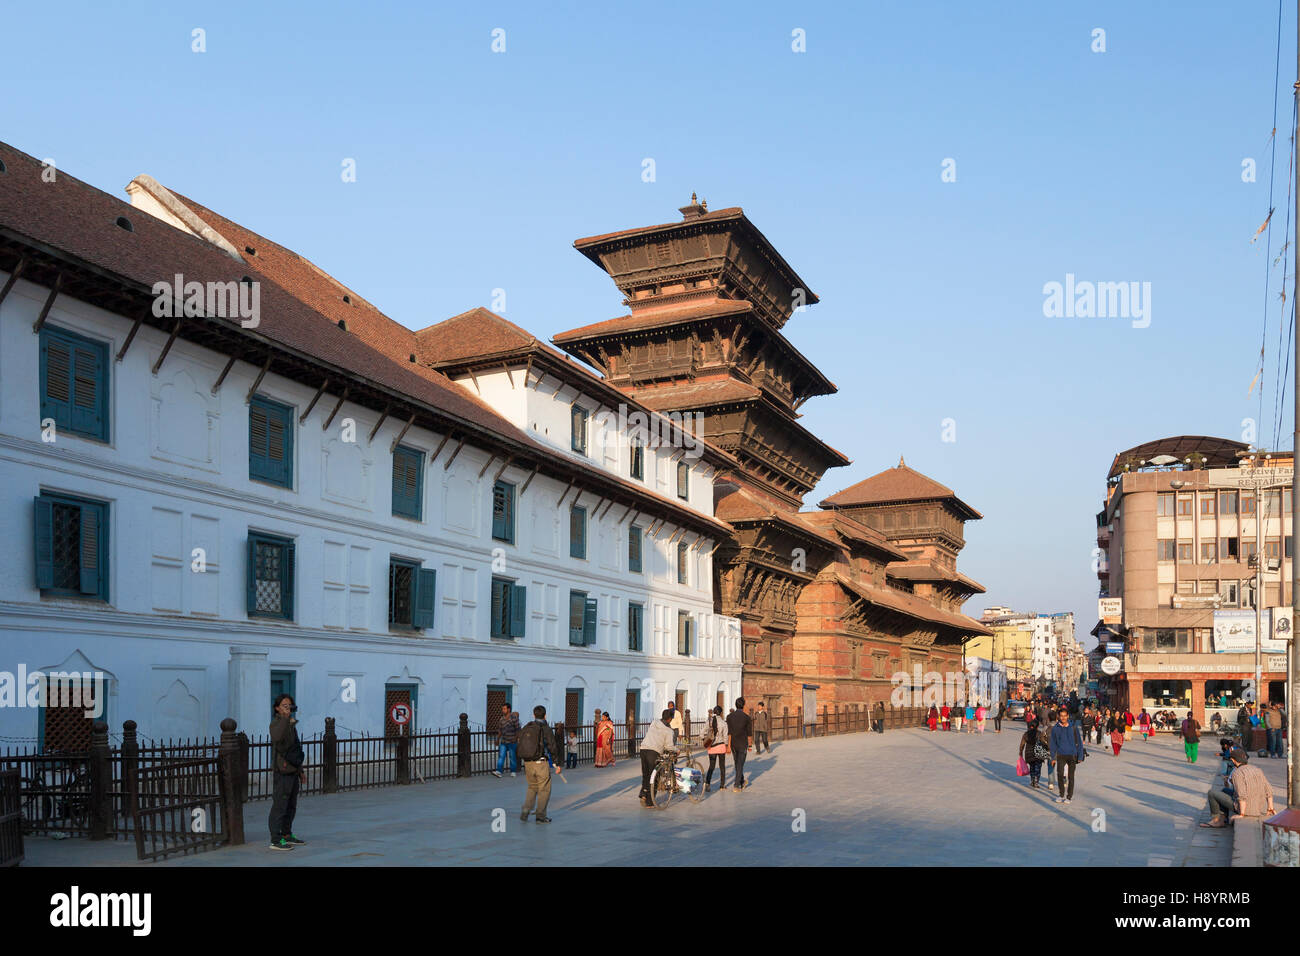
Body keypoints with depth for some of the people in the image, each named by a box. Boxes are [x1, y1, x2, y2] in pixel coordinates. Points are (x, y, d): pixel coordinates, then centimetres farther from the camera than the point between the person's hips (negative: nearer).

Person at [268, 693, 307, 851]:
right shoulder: (276, 723, -10)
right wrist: (286, 718, -38)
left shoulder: (291, 724, 18)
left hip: (293, 771, 9)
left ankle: (287, 835, 23)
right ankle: (275, 840, -4)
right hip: (281, 772, -9)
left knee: (291, 806, 14)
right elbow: (277, 737, -36)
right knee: (279, 806, -7)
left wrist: (300, 770, 24)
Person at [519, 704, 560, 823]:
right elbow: (553, 749, -9)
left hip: (528, 763, 5)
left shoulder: (526, 728, 5)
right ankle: (541, 816, 11)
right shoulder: (546, 729, -9)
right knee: (544, 789, 9)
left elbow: (520, 746, 7)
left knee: (532, 787, 21)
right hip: (541, 763, -5)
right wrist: (558, 750, 14)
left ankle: (525, 811, 8)